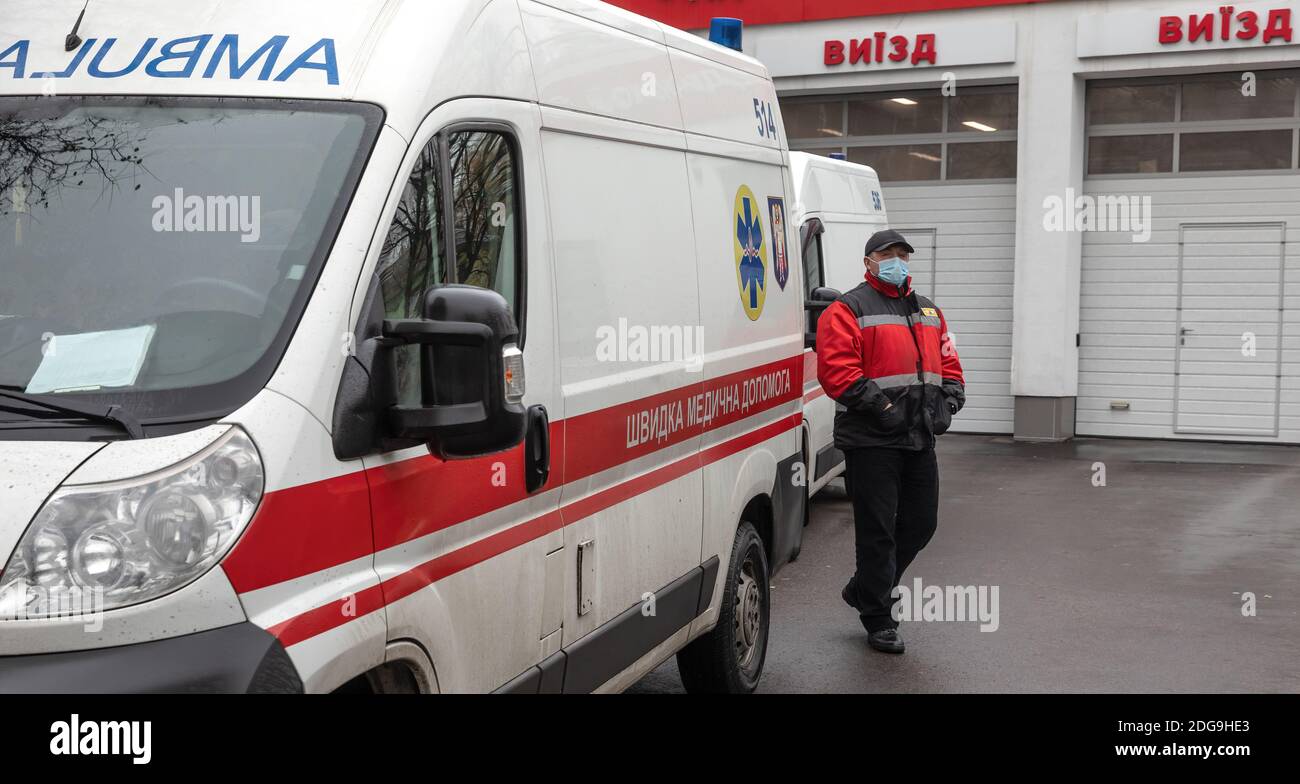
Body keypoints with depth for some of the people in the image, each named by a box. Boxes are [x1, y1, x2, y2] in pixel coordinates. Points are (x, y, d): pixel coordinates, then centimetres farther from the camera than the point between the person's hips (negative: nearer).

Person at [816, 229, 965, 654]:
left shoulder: (928, 311, 19)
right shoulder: (848, 310, -5)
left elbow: (948, 362, 21)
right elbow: (836, 370, -16)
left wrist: (948, 402, 3)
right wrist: (879, 406, -21)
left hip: (920, 440, 7)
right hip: (871, 441, -7)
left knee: (921, 523, 13)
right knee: (877, 530, -1)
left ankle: (863, 590, 32)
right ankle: (878, 619, 11)